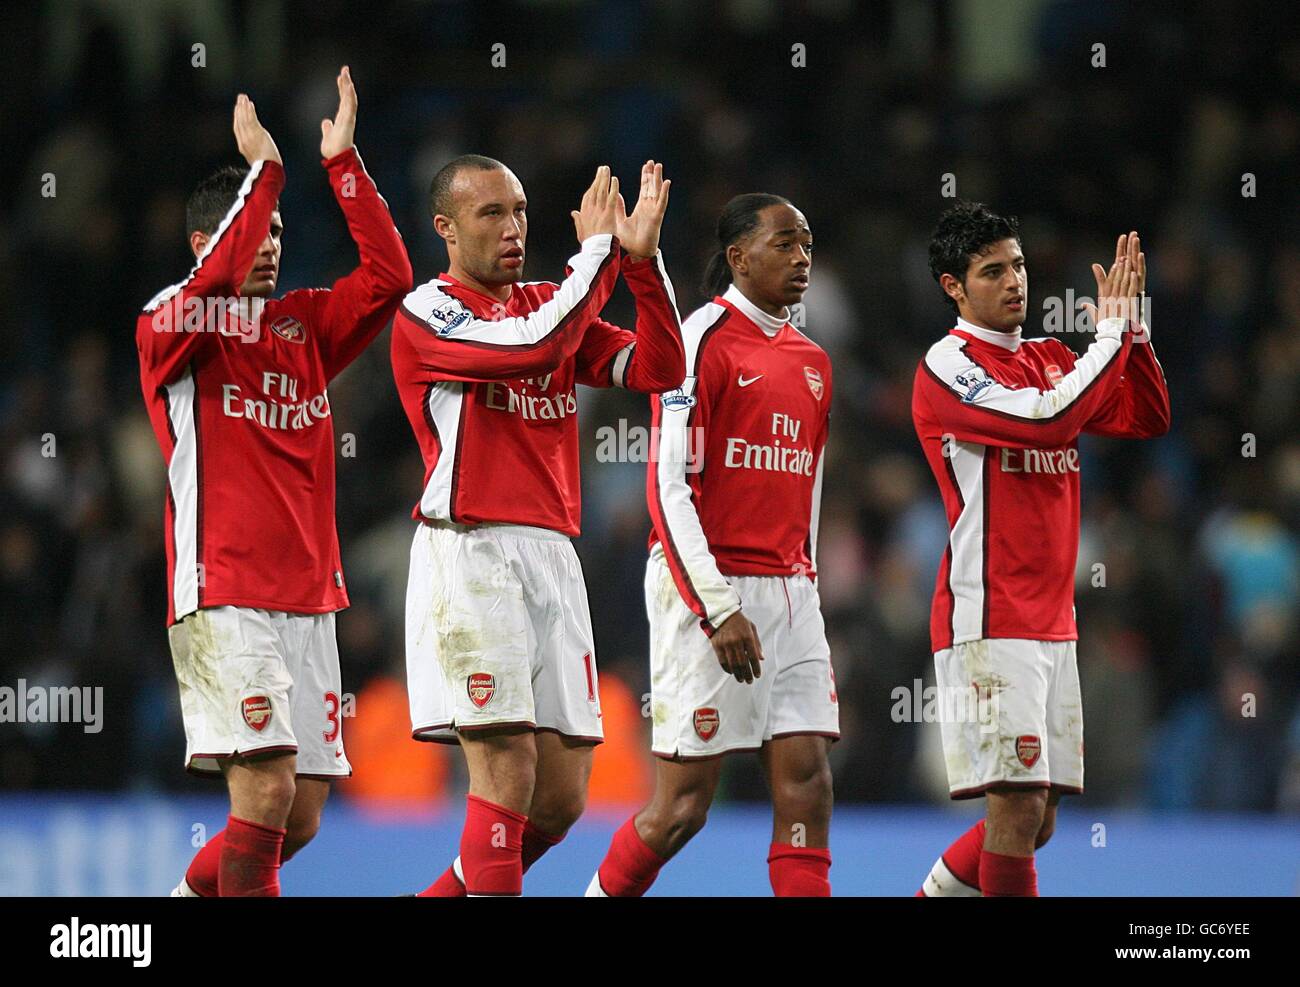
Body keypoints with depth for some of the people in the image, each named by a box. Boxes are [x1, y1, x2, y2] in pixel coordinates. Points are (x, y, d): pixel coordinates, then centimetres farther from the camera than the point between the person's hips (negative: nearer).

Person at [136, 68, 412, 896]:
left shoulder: (306, 327, 14)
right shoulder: (167, 329, -1)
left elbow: (389, 276, 2)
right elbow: (218, 280, -22)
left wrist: (342, 161, -2)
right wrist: (263, 169, -18)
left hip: (308, 601, 6)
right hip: (223, 600, -6)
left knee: (301, 817, 7)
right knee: (268, 788, -19)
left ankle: (193, 895, 29)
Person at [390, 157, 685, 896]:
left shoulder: (549, 302, 17)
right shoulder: (429, 311, -3)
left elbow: (659, 369, 7)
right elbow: (534, 345, -20)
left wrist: (642, 258, -4)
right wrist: (598, 251, -9)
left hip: (553, 556, 7)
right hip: (471, 553, -7)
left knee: (563, 794, 4)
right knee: (508, 770, -15)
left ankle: (449, 894, 21)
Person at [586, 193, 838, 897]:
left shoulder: (812, 361, 16)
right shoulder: (704, 339, -7)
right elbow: (668, 484, -13)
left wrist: (804, 590, 17)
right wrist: (717, 609, -18)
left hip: (790, 594, 7)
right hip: (709, 589, -7)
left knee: (806, 783, -3)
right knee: (684, 803, -5)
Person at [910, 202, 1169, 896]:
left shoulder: (1050, 359, 16)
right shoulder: (947, 365, -8)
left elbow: (1148, 419, 14)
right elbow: (1048, 420, -22)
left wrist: (1132, 325, 3)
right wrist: (1111, 333, -10)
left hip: (1052, 623, 8)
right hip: (988, 622, -8)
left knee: (1035, 820, 8)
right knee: (1018, 809, -14)